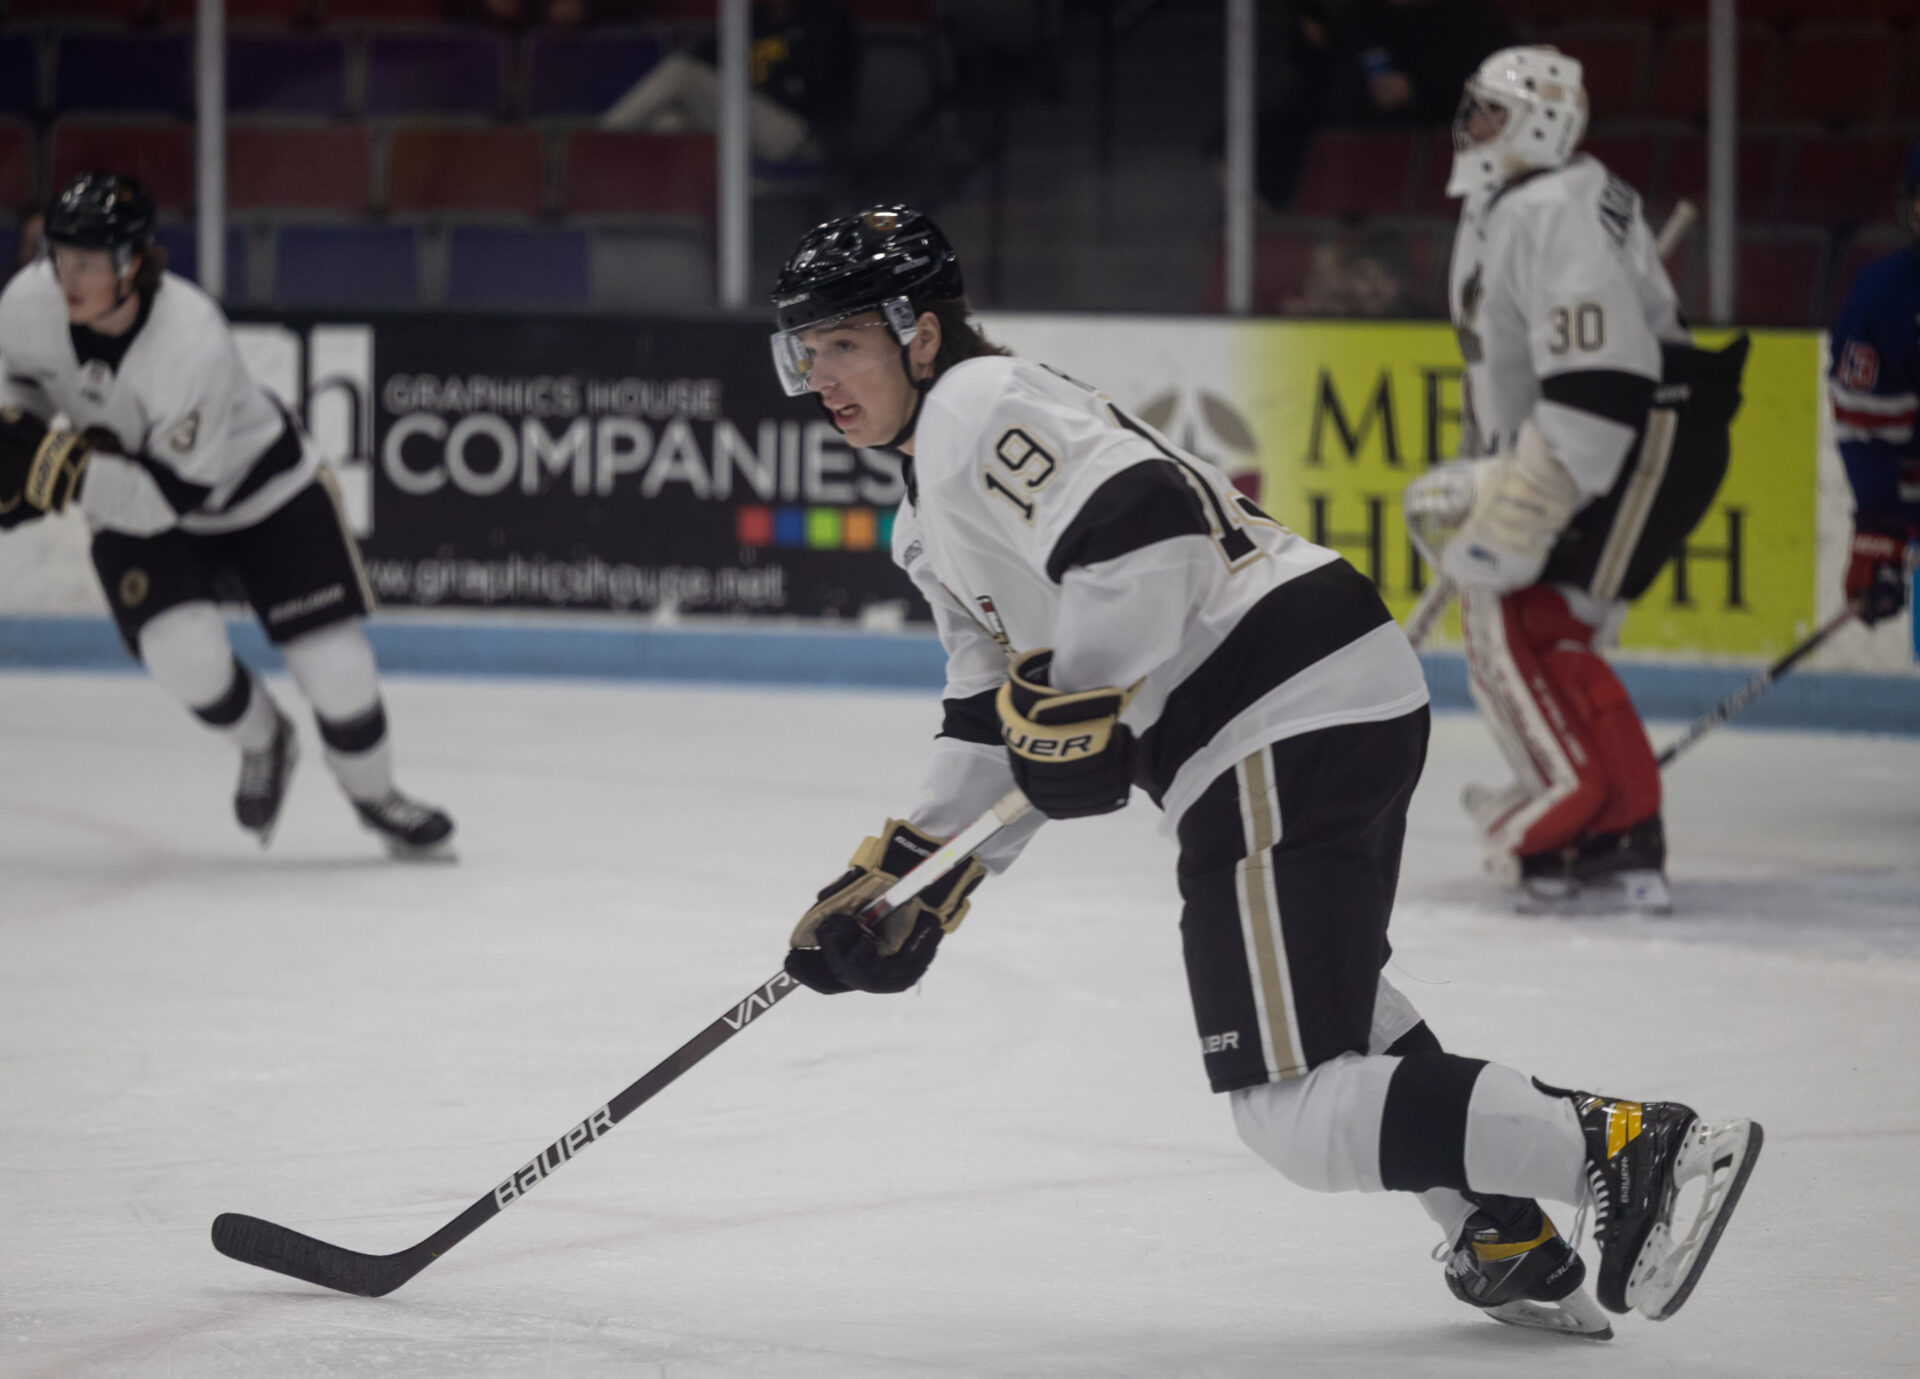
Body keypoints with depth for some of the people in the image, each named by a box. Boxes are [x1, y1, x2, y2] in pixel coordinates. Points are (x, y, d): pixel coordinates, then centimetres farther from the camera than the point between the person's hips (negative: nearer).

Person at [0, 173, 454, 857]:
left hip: (261, 486, -3)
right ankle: (262, 743, 13)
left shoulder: (195, 342, -38)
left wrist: (65, 471, -40)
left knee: (330, 657, -5)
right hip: (130, 495, 3)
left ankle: (372, 791, 24)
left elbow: (177, 495, -36)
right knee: (184, 655, -20)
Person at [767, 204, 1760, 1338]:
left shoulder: (976, 410, -6)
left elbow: (1143, 528, -22)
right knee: (1328, 993, 34)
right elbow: (1006, 715, 28)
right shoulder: (933, 517, 26)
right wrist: (913, 876, 20)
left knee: (1300, 1112, -12)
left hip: (1281, 727, -11)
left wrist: (1080, 714, -15)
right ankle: (1514, 1246, 33)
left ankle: (1632, 1151, -17)